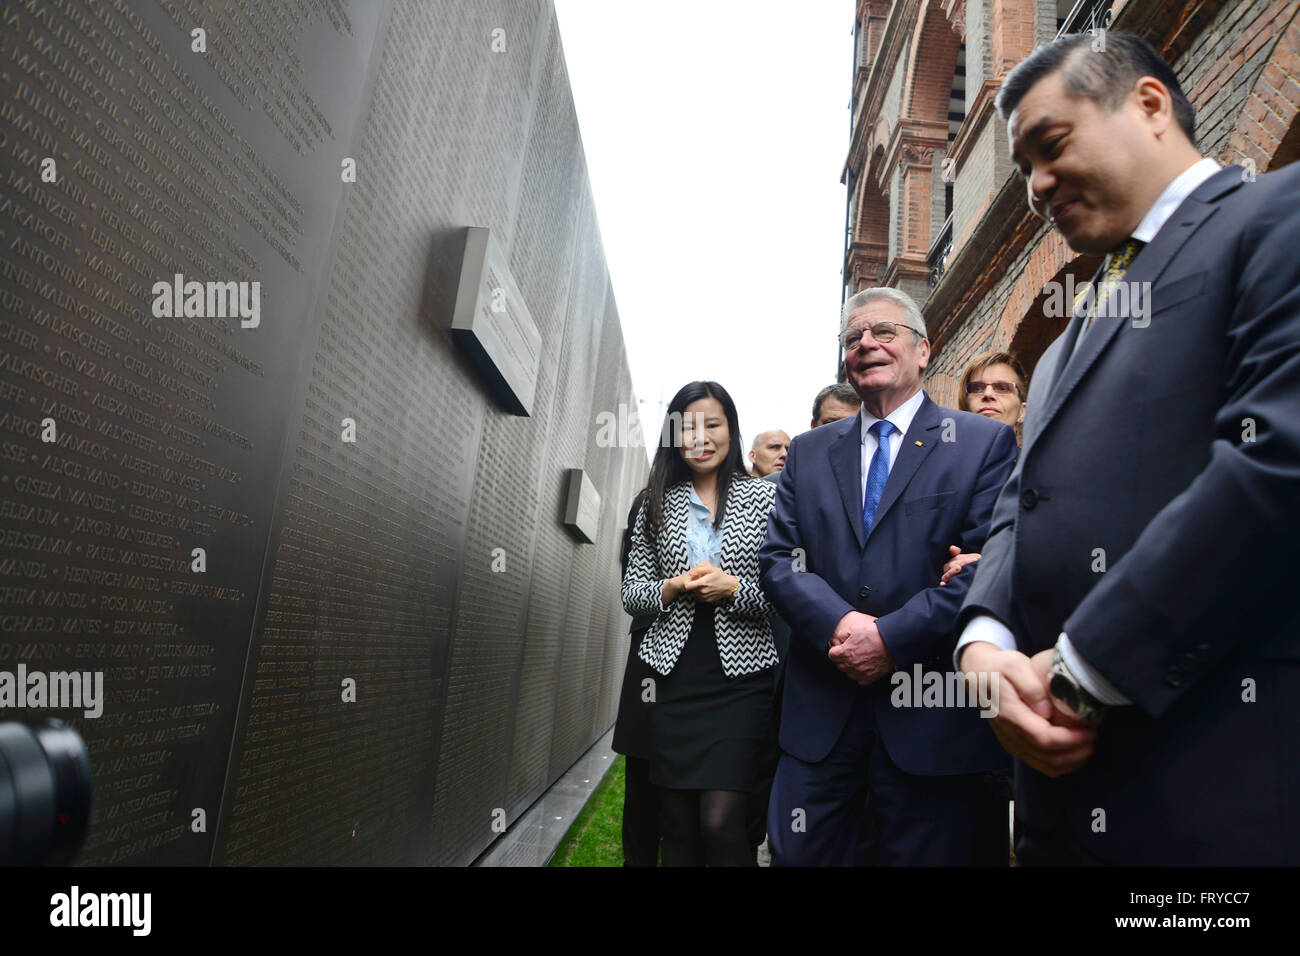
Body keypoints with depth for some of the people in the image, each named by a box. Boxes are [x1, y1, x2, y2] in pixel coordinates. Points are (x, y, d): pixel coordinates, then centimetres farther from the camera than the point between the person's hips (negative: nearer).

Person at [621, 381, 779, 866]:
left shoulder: (764, 497, 2)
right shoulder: (657, 504, 9)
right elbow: (631, 591, 9)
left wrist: (732, 588, -15)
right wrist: (673, 587, -10)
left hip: (740, 678, -2)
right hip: (675, 678, 3)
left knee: (721, 823, -10)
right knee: (678, 829, 9)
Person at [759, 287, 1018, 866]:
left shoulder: (984, 443, 2)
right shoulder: (808, 452, 12)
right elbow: (778, 557, 4)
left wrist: (892, 638, -16)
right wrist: (840, 624, -14)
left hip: (933, 718, -2)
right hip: (820, 712, 3)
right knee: (800, 856, 9)